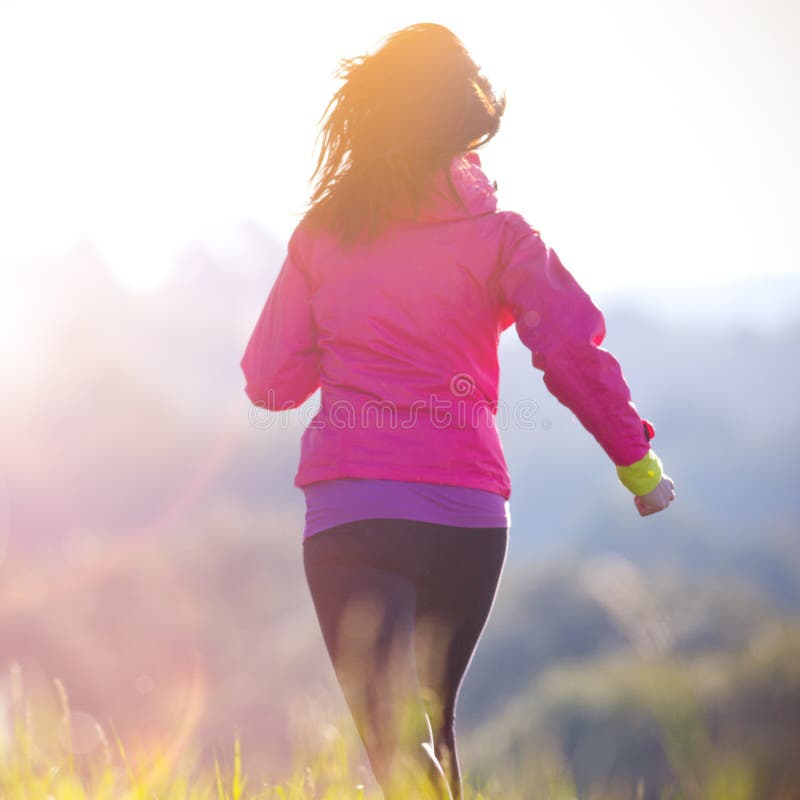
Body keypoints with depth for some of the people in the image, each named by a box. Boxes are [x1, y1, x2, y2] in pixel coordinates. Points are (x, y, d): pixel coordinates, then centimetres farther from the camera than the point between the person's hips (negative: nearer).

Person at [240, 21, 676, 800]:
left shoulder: (321, 234, 5)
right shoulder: (495, 232, 0)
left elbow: (270, 380, 7)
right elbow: (573, 354, -8)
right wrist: (637, 459, 4)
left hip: (347, 503, -1)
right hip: (465, 505, 1)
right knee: (432, 718, 21)